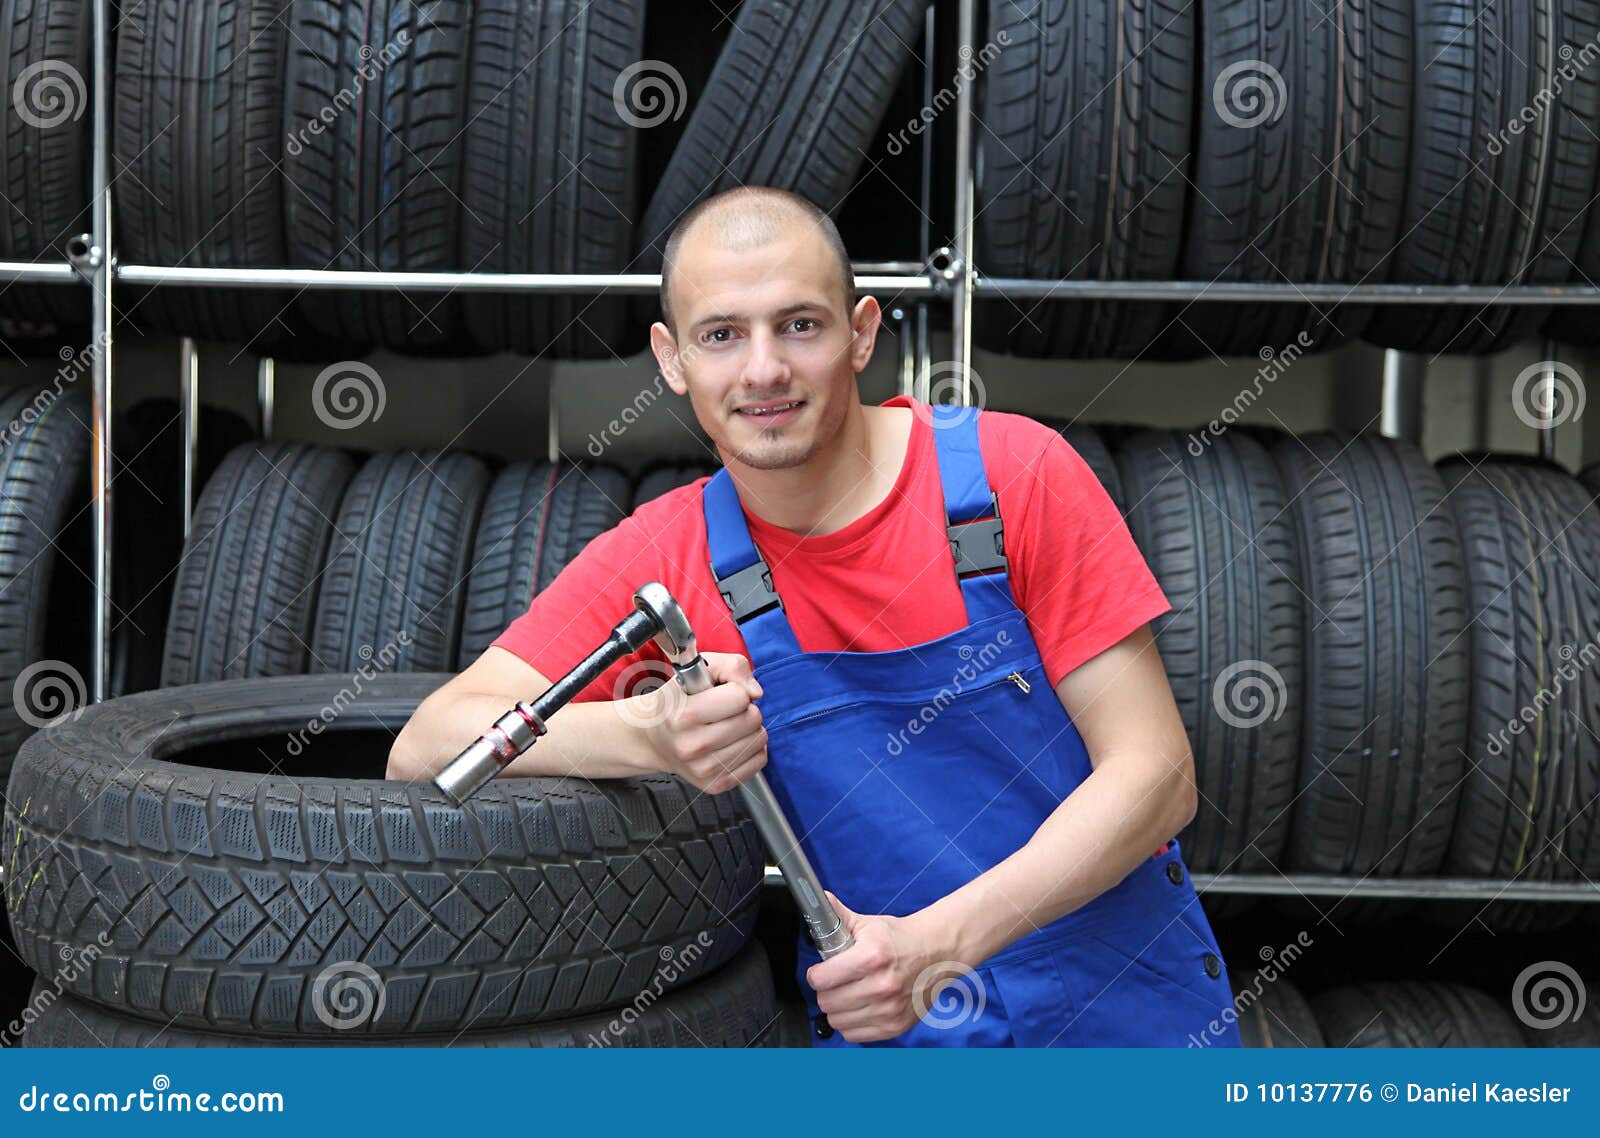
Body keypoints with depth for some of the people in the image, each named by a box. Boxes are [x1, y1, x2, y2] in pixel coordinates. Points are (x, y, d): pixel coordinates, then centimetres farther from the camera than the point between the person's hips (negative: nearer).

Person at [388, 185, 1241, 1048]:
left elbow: (1154, 775, -13)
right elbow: (425, 748, -12)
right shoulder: (658, 560, -6)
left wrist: (938, 942, -25)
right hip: (883, 1028, -2)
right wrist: (650, 733, -31)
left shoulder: (1014, 475, -12)